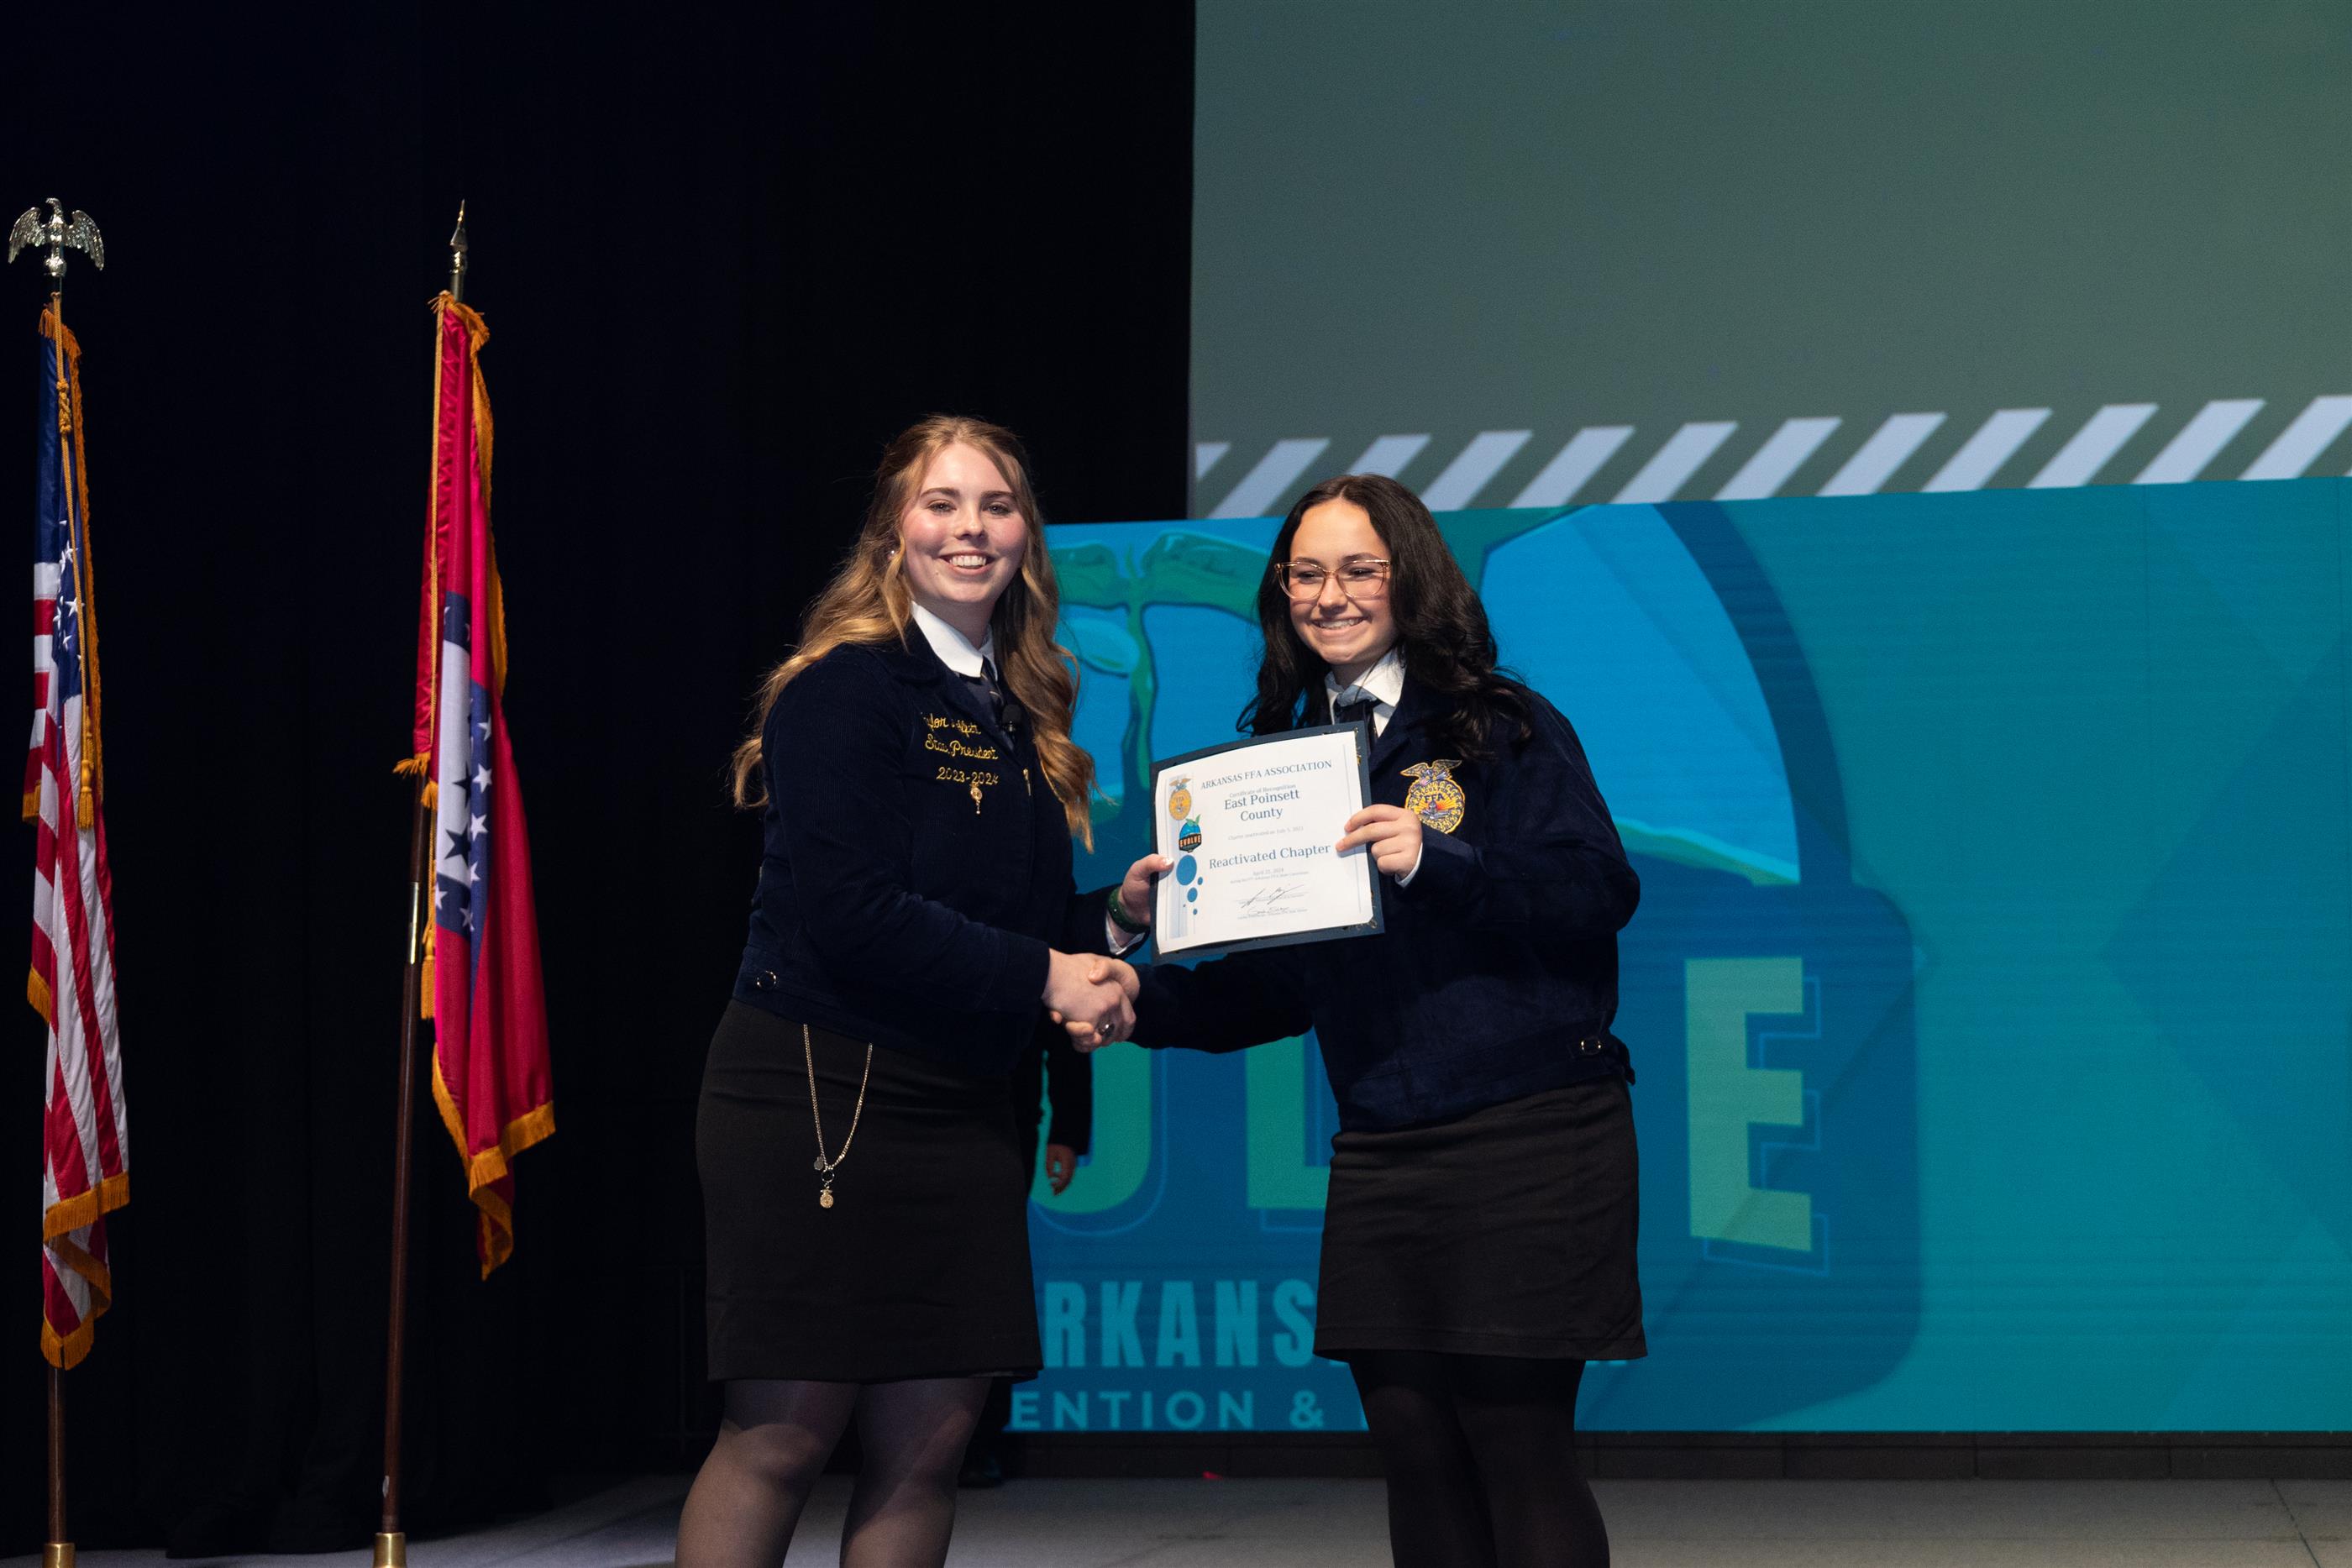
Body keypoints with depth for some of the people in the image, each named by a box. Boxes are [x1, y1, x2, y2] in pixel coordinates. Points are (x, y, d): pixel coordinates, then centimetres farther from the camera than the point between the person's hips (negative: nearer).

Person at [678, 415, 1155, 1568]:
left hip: (961, 1114, 8)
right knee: (783, 1431, -6)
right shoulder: (847, 687, -9)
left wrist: (1112, 914, 3)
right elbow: (847, 913, -18)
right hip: (818, 1093, -8)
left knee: (930, 1440, 5)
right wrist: (1043, 974, -14)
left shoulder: (1016, 716, 15)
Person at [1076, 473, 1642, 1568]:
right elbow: (1281, 982, 17)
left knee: (1521, 1455, -5)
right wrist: (1145, 1004, 3)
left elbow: (1601, 893, -13)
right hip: (1380, 1155, 6)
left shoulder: (1504, 728, -1)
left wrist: (1434, 863, -23)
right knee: (1418, 1464, 7)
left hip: (1527, 1142, -6)